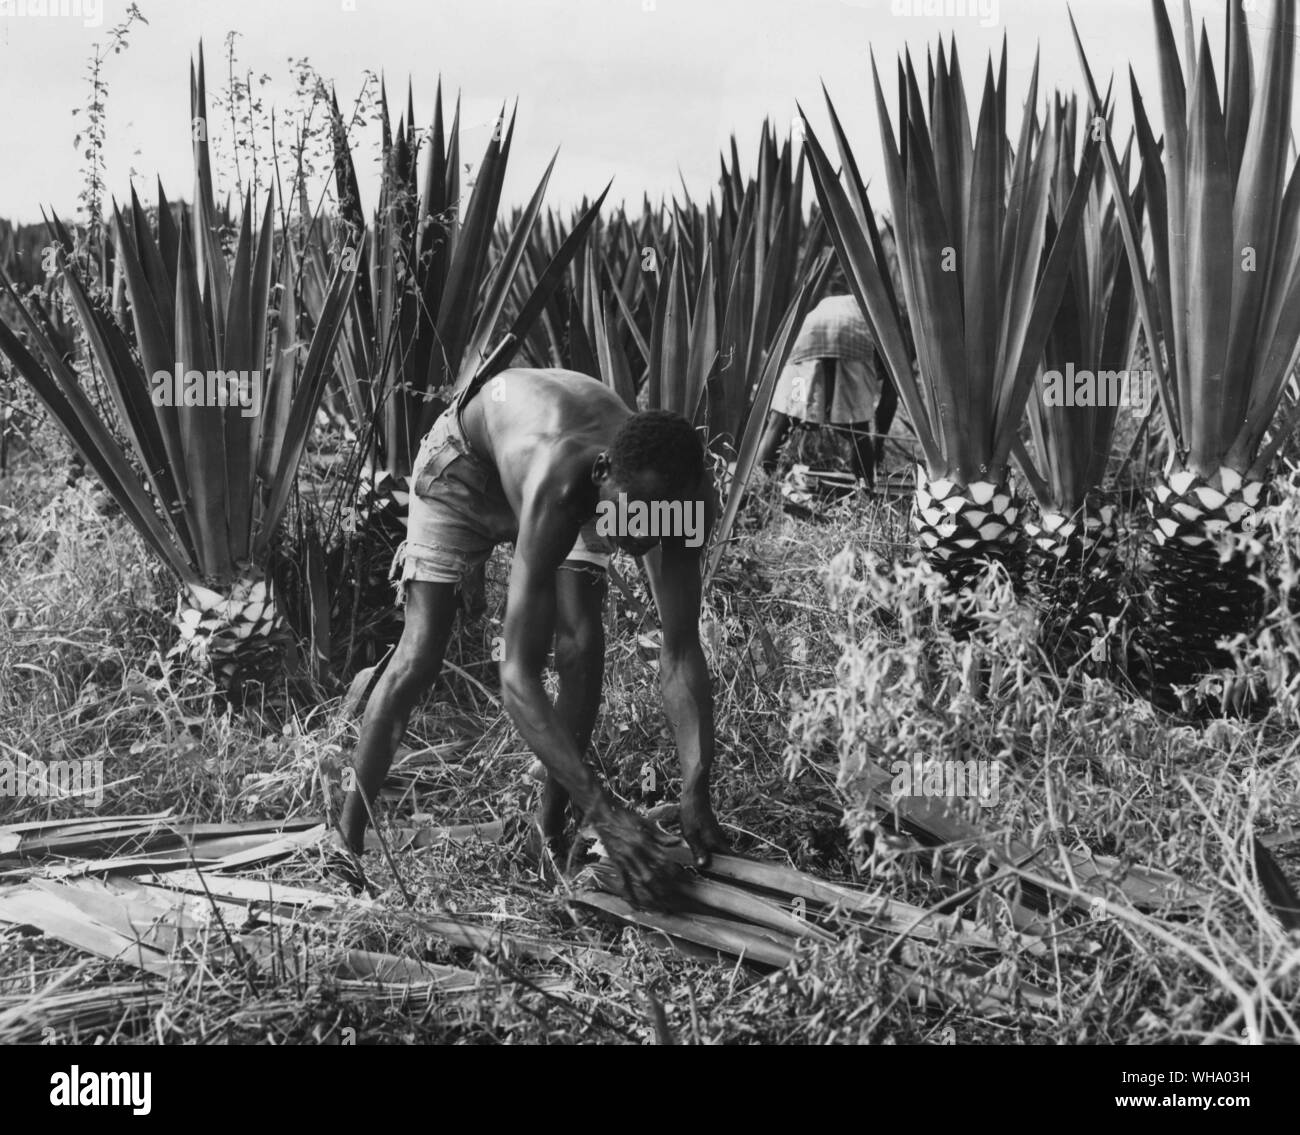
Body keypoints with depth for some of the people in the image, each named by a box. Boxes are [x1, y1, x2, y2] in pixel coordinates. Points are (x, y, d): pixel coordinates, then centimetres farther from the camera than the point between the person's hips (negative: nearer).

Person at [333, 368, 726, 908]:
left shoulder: (683, 489, -34)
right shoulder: (558, 492, -48)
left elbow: (682, 653, -32)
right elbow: (516, 676, -50)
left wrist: (696, 791, -44)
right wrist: (604, 813, -57)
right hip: (467, 453, -4)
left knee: (582, 648, -15)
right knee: (418, 659, -9)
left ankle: (549, 831, 3)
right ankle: (346, 838, 6)